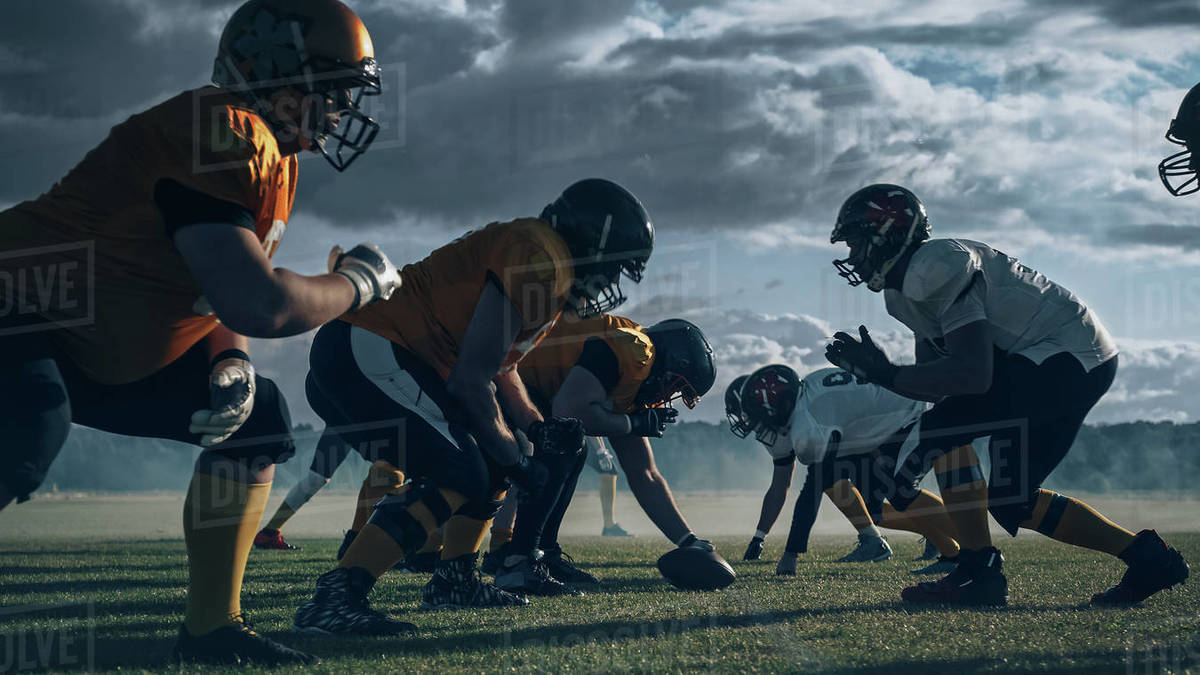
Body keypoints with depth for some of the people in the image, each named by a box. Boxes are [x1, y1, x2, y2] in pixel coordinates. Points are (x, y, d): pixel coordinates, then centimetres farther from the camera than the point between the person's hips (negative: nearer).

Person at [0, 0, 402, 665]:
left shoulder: (274, 161, 9)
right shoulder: (225, 137, -24)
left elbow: (221, 296, 16)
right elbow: (260, 305, -31)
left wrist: (230, 367, -7)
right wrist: (357, 281, -13)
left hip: (108, 357, 11)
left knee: (257, 417, 9)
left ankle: (211, 627, 12)